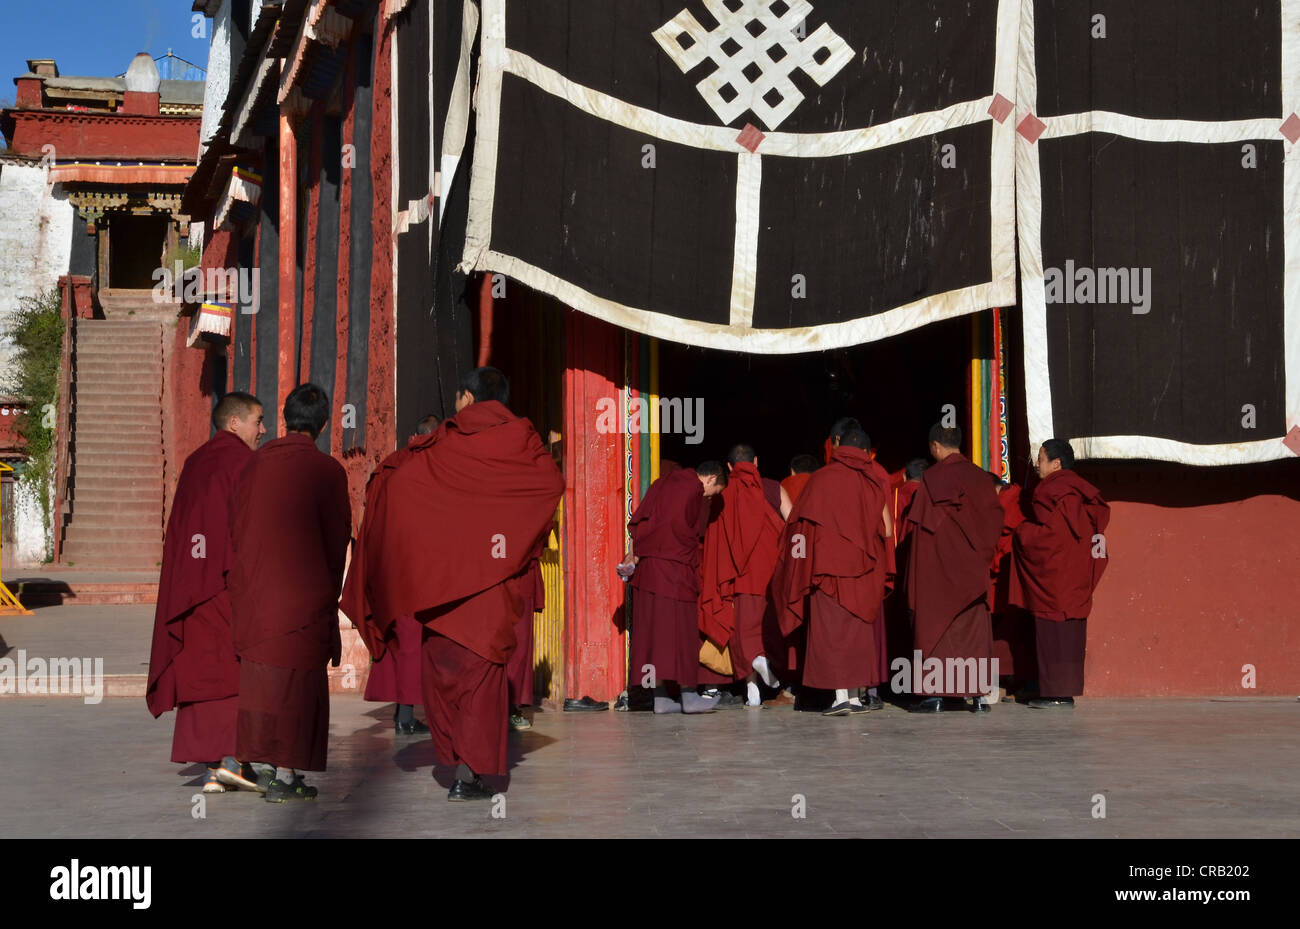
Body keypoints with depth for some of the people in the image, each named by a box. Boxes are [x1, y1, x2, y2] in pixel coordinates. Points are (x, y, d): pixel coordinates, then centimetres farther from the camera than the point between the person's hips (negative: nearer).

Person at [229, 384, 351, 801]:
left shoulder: (255, 464, 3)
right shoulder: (326, 470, -10)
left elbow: (237, 530, 8)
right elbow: (337, 537, -4)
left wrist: (245, 585, 17)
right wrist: (330, 591, 10)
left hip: (254, 591, 5)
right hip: (304, 593, -4)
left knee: (262, 675, 13)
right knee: (297, 679, 1)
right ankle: (285, 777, 2)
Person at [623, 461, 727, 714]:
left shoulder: (662, 484, 19)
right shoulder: (693, 489, -6)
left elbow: (638, 520, 15)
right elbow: (681, 527, -16)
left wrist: (633, 554, 11)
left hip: (647, 568, 8)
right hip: (675, 569, -8)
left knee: (654, 629, 6)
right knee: (680, 629, -3)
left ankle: (661, 698, 7)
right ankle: (688, 696, -2)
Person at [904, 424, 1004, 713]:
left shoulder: (933, 477, -9)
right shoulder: (980, 476, 5)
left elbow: (919, 523, -9)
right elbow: (995, 517, 7)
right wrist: (981, 552, 14)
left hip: (937, 562, -4)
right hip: (972, 566, 4)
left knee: (935, 624, 1)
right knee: (973, 624, 8)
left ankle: (936, 694, -3)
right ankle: (979, 694, 5)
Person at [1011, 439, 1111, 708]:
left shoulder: (1051, 490, -13)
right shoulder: (1081, 490, 13)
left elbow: (1046, 534, -18)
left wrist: (1021, 531, 1)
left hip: (1053, 577, -9)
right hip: (1078, 580, 9)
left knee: (1052, 633, -5)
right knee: (1071, 633, 9)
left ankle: (1054, 692, -4)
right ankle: (1067, 691, 13)